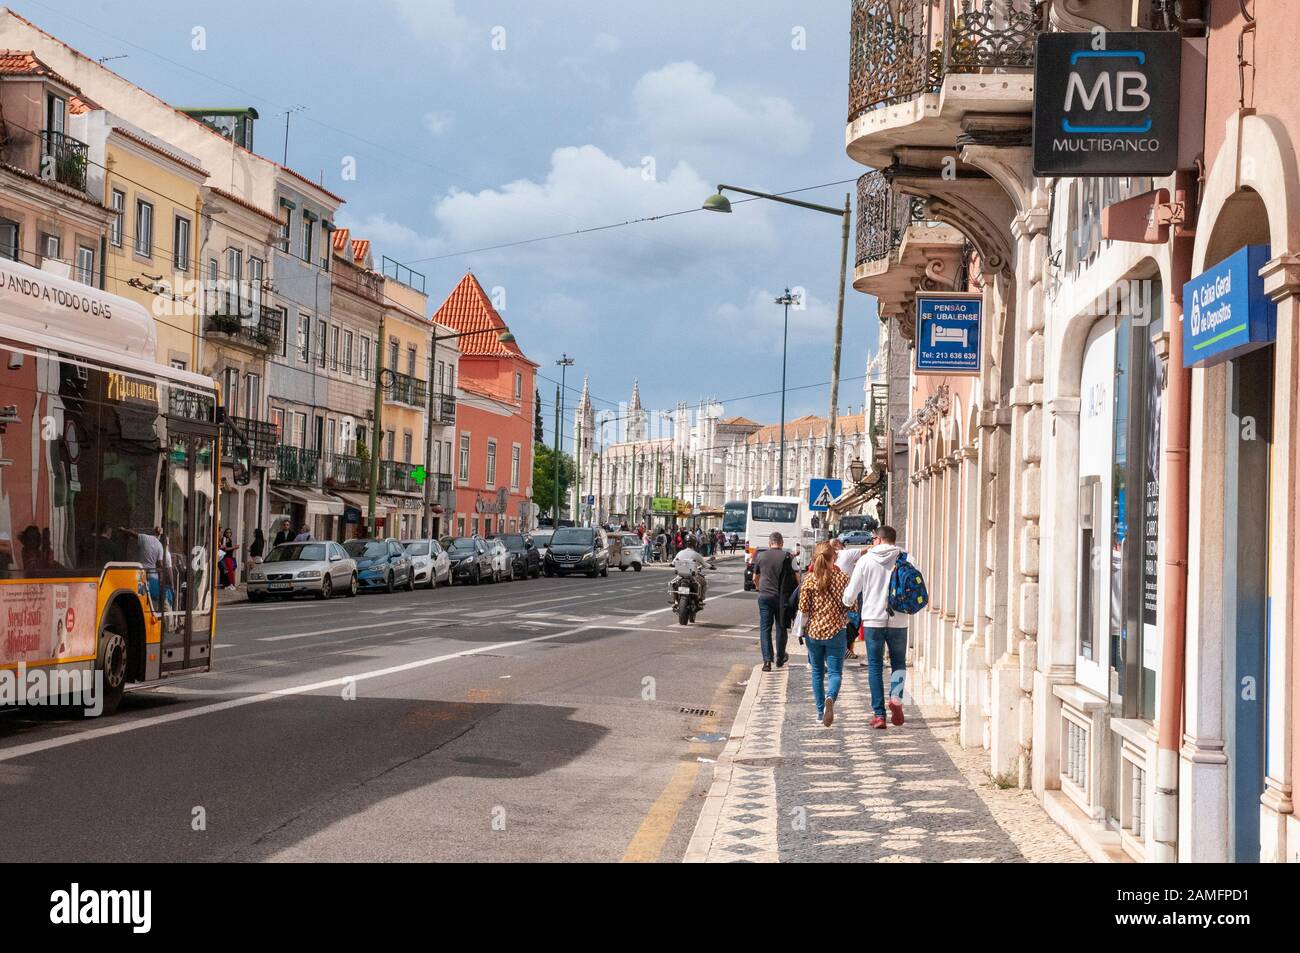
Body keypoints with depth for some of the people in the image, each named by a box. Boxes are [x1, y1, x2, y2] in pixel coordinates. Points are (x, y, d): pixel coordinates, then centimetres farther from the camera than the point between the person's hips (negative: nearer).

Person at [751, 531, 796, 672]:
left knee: (765, 628, 3)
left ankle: (767, 660, -9)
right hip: (782, 597, 0)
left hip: (765, 596, 0)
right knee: (781, 627, 14)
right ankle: (780, 658, 27)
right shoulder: (787, 556, -5)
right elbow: (795, 577, -4)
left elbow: (755, 578, 13)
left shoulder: (760, 556, 2)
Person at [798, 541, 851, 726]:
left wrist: (803, 627, 11)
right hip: (835, 631, -1)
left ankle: (821, 711, 21)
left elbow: (803, 608, -6)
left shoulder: (809, 579, -5)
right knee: (835, 672, 1)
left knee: (817, 672, 15)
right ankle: (830, 698, -29)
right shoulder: (841, 577, -5)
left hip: (813, 631, 1)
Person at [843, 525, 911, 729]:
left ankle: (879, 713, 4)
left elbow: (850, 593, 3)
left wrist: (849, 603, 26)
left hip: (873, 620, 0)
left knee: (875, 666, 8)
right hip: (898, 620, 0)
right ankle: (896, 696, -9)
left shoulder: (866, 560, -2)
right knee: (898, 662, 17)